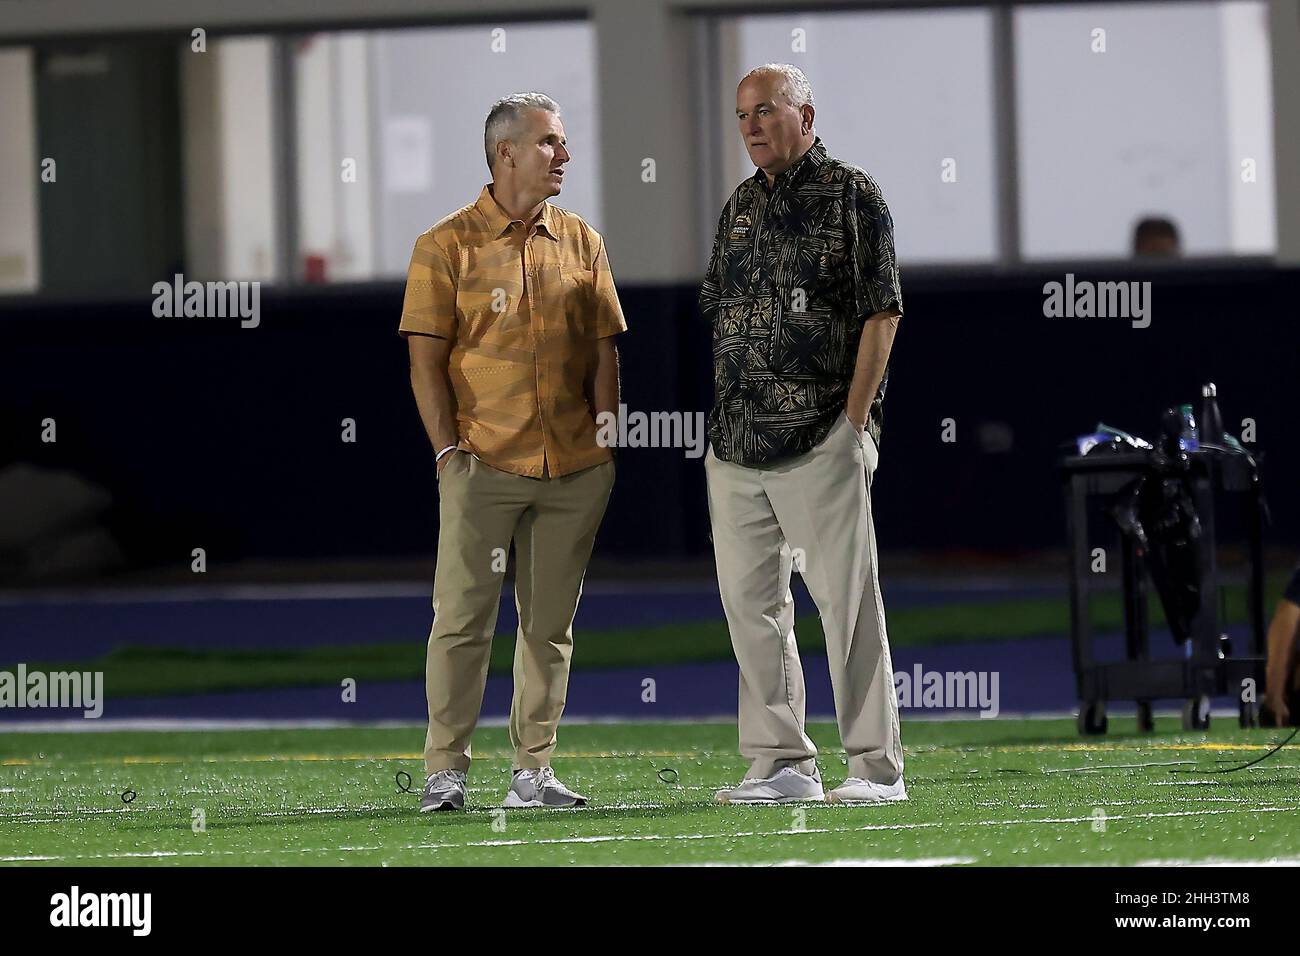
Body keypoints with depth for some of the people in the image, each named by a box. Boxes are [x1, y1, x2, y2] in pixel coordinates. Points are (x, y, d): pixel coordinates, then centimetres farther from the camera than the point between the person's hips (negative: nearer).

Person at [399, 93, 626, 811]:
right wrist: (447, 448, -9)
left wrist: (605, 445, 5)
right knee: (462, 616, -6)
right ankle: (445, 772, -1)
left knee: (550, 623, 6)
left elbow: (603, 352, 14)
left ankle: (532, 771, 11)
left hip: (574, 472, 4)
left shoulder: (581, 243, 12)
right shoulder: (447, 246, 0)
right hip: (483, 464, -4)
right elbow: (427, 357, -2)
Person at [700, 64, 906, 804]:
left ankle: (877, 766, -2)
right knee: (750, 602, 7)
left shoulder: (851, 196, -2)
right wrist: (724, 421, 10)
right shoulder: (742, 206, 17)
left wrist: (854, 422, -13)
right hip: (735, 445, 7)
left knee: (847, 600, -6)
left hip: (821, 443, -7)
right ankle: (784, 764, 13)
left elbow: (881, 313, -7)